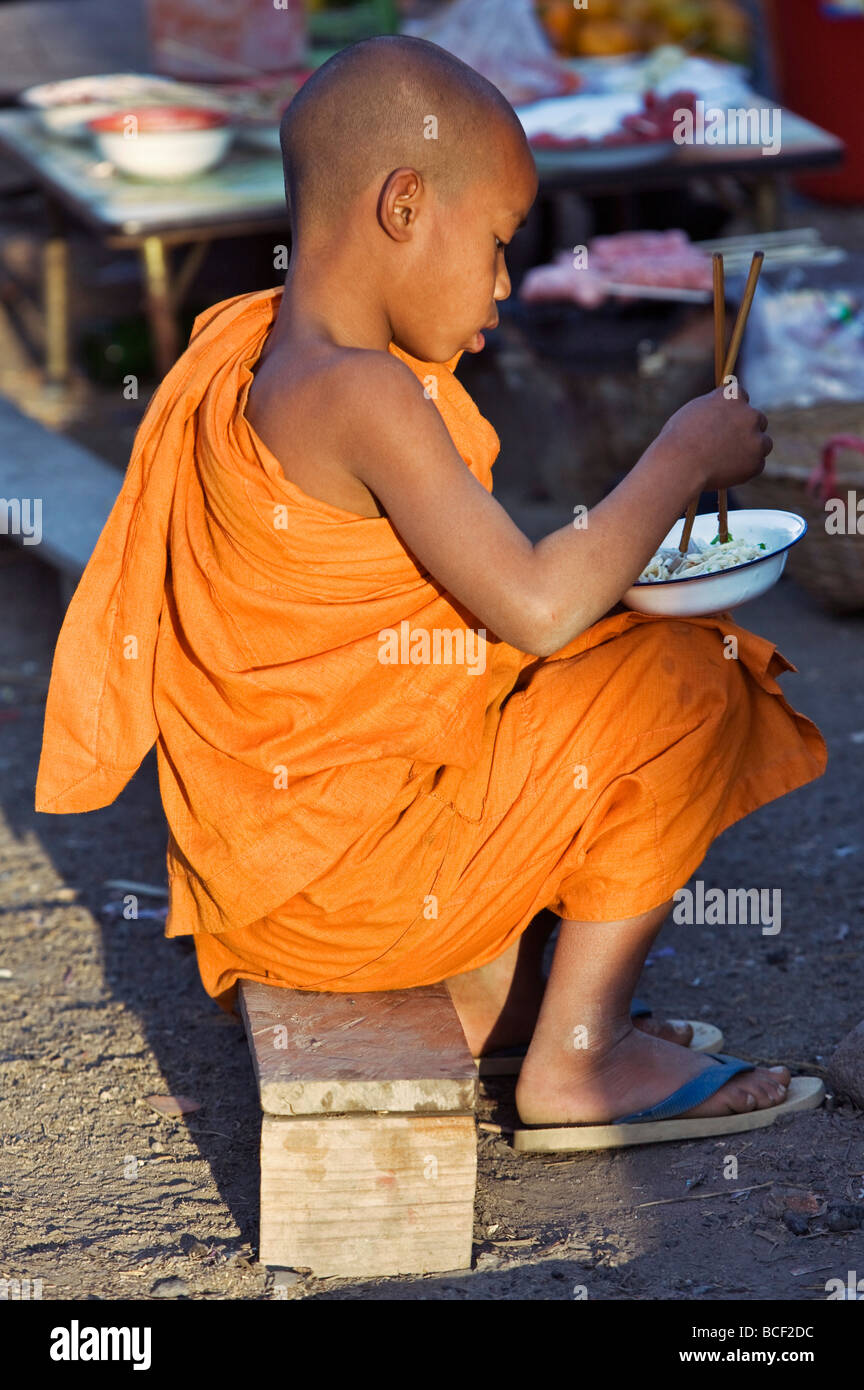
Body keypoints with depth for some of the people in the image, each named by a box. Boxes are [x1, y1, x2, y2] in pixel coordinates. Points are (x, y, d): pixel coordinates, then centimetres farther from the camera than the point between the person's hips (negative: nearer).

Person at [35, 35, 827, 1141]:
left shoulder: (247, 342, 6)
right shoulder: (365, 398, -24)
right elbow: (538, 609, -29)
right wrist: (684, 455, -16)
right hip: (345, 874, -10)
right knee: (685, 681, -6)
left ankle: (490, 986, 19)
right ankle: (575, 1062, 2)